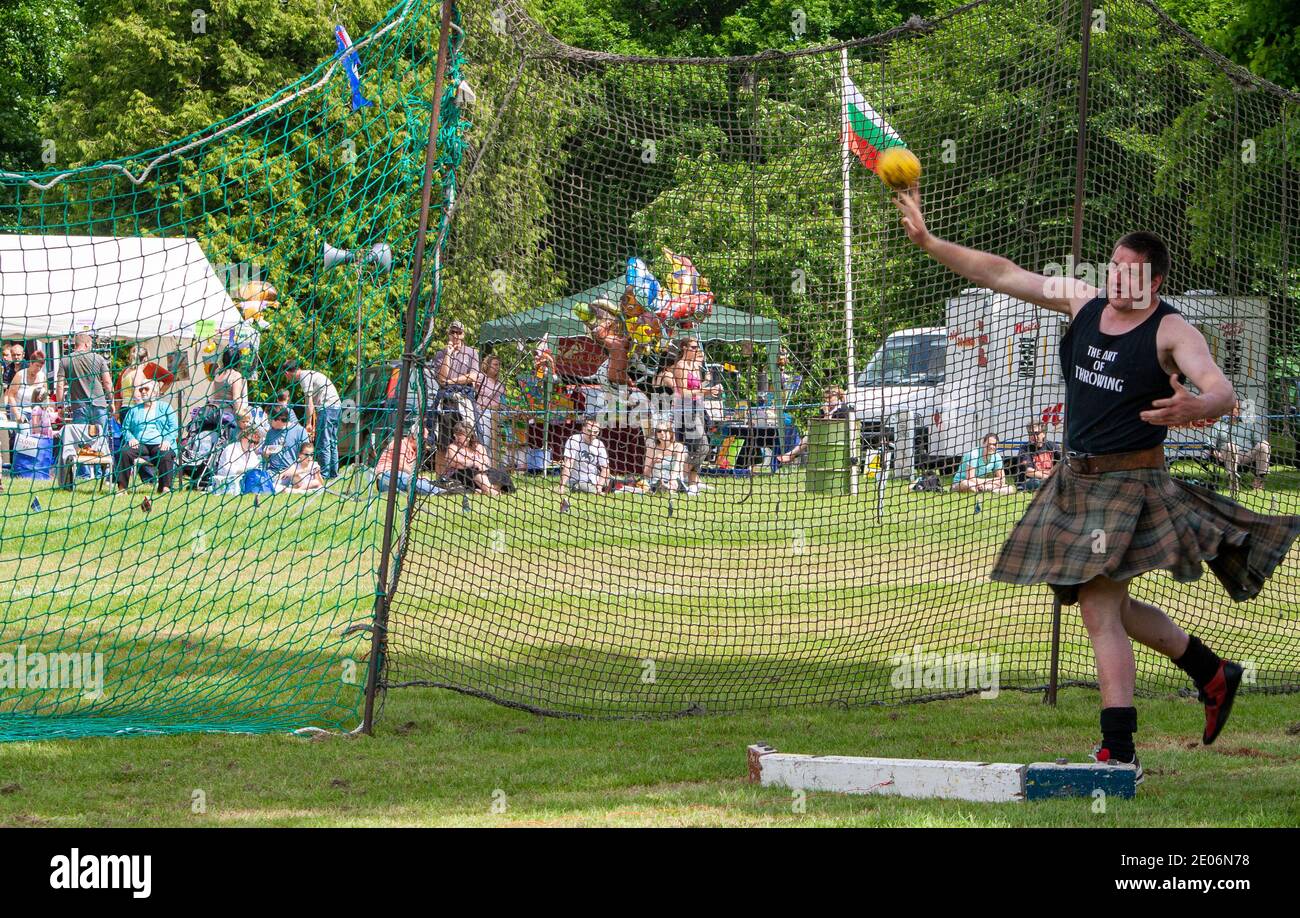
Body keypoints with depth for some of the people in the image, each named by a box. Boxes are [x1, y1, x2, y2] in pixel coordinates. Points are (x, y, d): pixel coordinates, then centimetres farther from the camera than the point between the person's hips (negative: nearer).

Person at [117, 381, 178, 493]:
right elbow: (125, 428, 17)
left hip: (160, 444, -2)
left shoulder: (165, 407, 16)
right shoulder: (134, 410, 24)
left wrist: (167, 440, -12)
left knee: (166, 455, -37)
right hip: (140, 444, 2)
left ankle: (165, 487, -38)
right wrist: (131, 438, -5)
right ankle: (122, 487, -32)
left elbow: (174, 427, 7)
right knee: (125, 452, -29)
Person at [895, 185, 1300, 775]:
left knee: (1099, 609, -14)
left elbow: (1221, 389, -25)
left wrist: (1198, 406, -49)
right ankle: (1212, 673, 35)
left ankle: (1118, 750, -13)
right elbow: (1003, 275, 8)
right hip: (1077, 481, 8)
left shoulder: (1171, 332, -12)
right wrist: (928, 242, 3)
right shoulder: (1084, 303, 6)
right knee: (1103, 608, 17)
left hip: (1130, 483, -8)